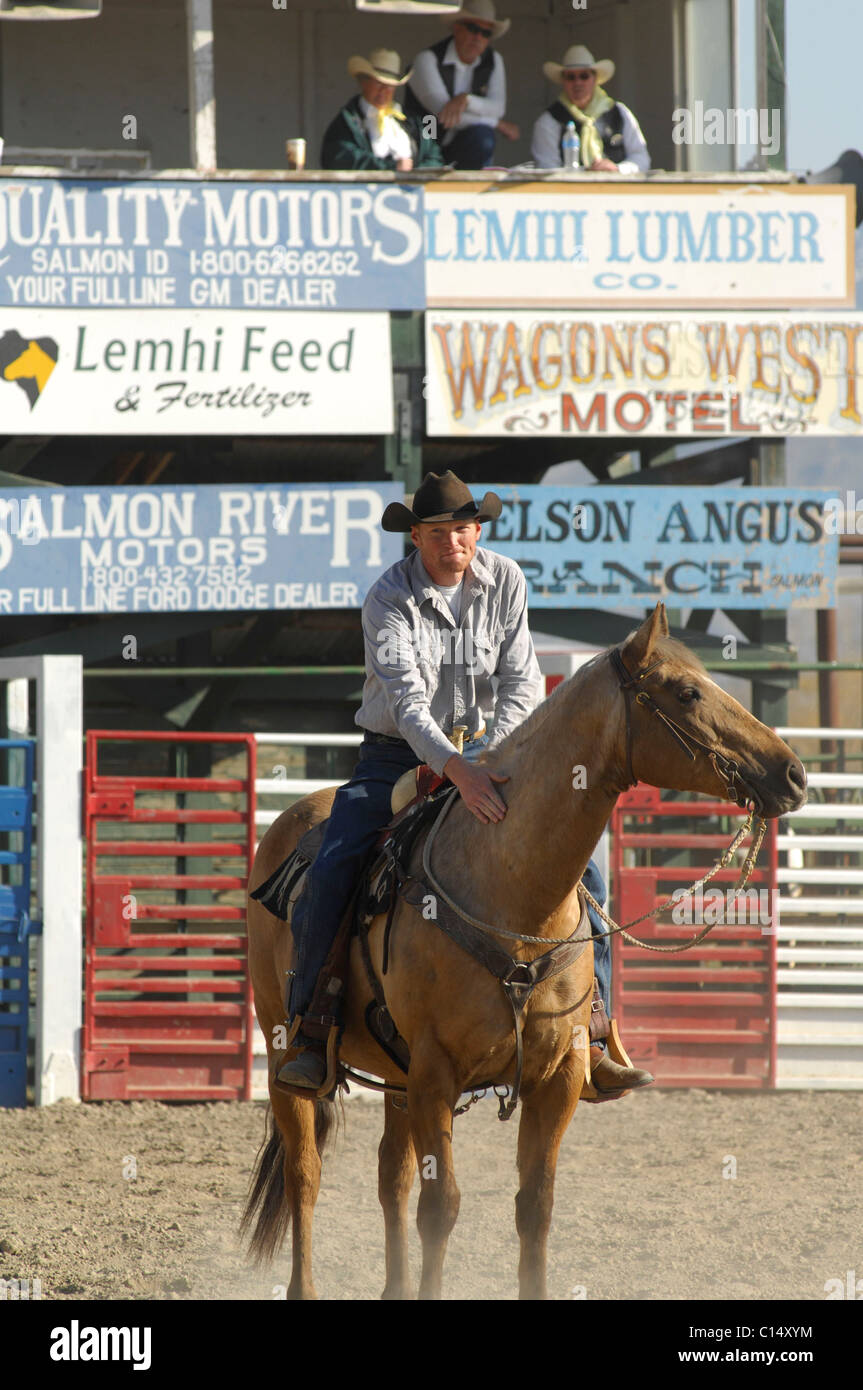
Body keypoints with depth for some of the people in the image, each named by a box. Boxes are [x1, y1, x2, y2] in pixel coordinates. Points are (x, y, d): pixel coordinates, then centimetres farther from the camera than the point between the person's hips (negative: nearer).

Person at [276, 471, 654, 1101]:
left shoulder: (506, 582, -4)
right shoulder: (390, 598, -16)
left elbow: (522, 683, -5)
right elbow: (407, 701, -29)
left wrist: (490, 755, -23)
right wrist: (456, 769, -46)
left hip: (481, 754, 3)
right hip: (396, 758, -3)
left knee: (580, 873, -11)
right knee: (331, 872, -27)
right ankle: (309, 1034, -16)